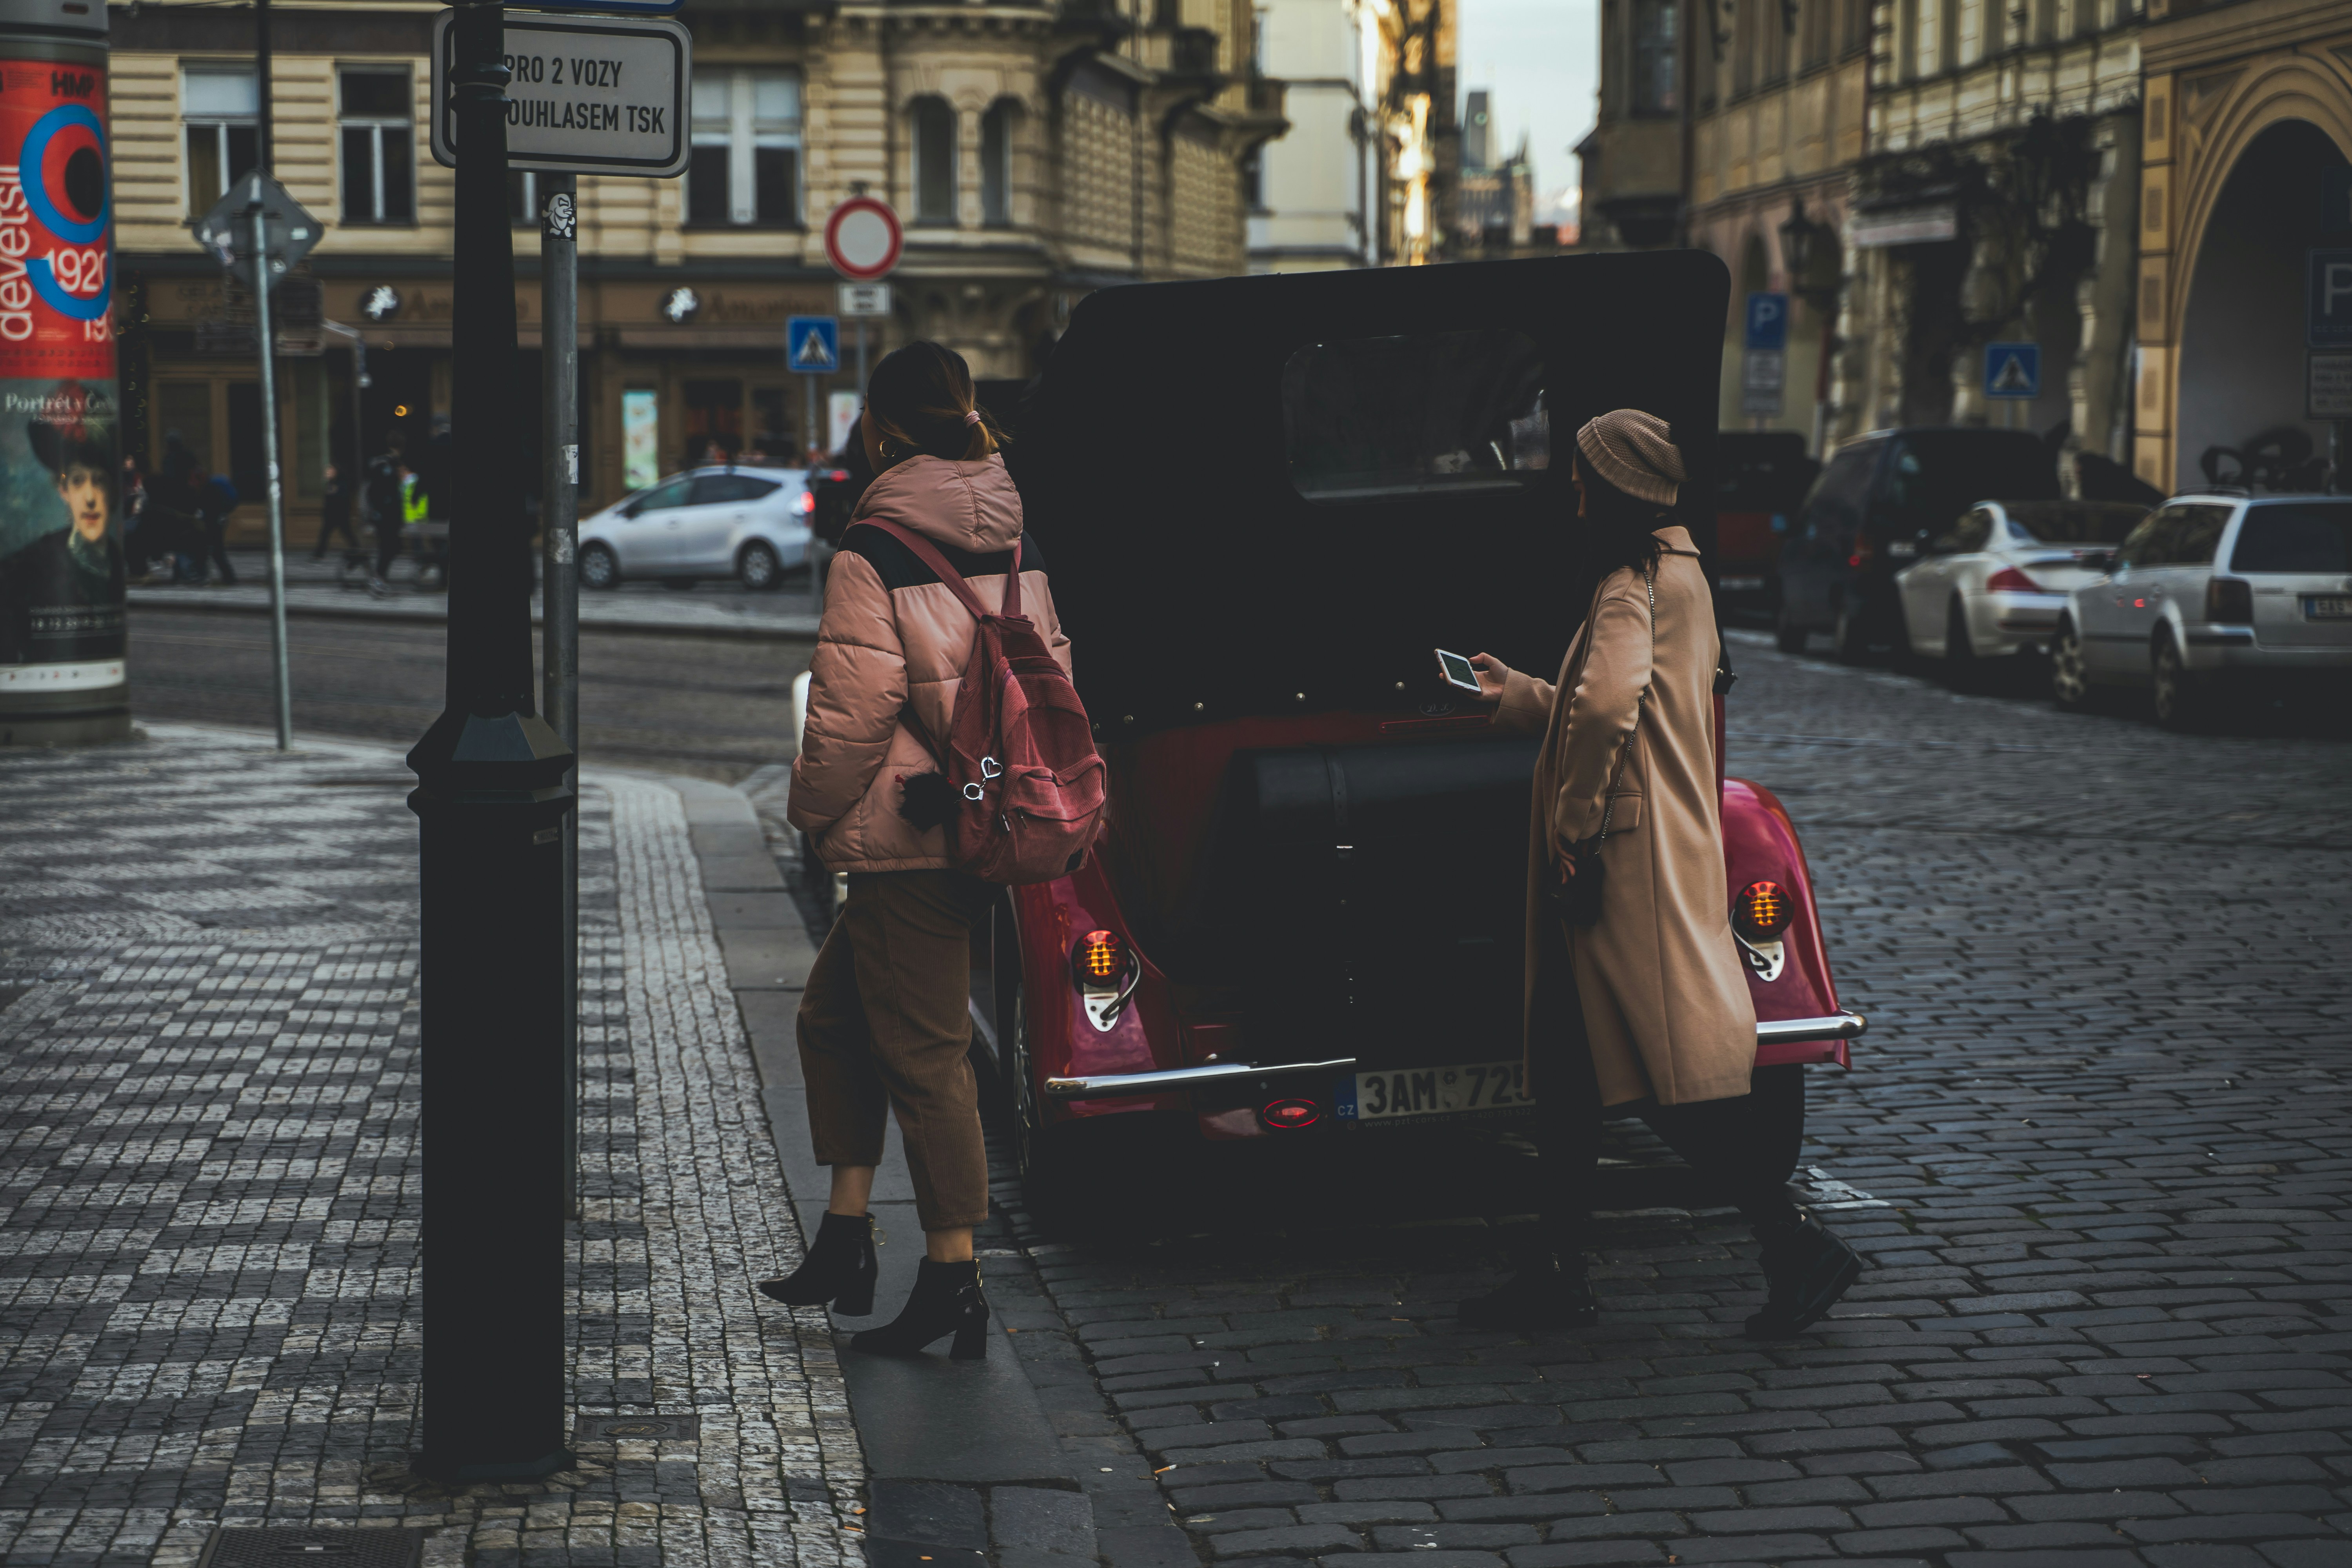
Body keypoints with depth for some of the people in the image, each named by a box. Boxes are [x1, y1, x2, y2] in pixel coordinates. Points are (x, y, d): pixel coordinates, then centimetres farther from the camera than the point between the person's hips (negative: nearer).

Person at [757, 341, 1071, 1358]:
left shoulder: (873, 554, -14)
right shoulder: (1017, 545, 8)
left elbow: (855, 704, -17)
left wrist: (813, 809, -3)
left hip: (908, 837, -8)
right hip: (990, 831, 8)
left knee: (923, 1051, -1)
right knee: (833, 1014, 19)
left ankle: (953, 1280, 3)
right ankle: (846, 1239, 21)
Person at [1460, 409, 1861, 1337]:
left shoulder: (1633, 587, -14)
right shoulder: (1675, 573, 16)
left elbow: (1609, 705, -30)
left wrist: (1572, 821, -21)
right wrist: (1515, 694, 30)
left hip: (1630, 866, -10)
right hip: (1651, 852, 10)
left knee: (1675, 1072, -6)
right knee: (1566, 1067, 12)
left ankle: (1799, 1249, 0)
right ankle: (1560, 1276, 17)